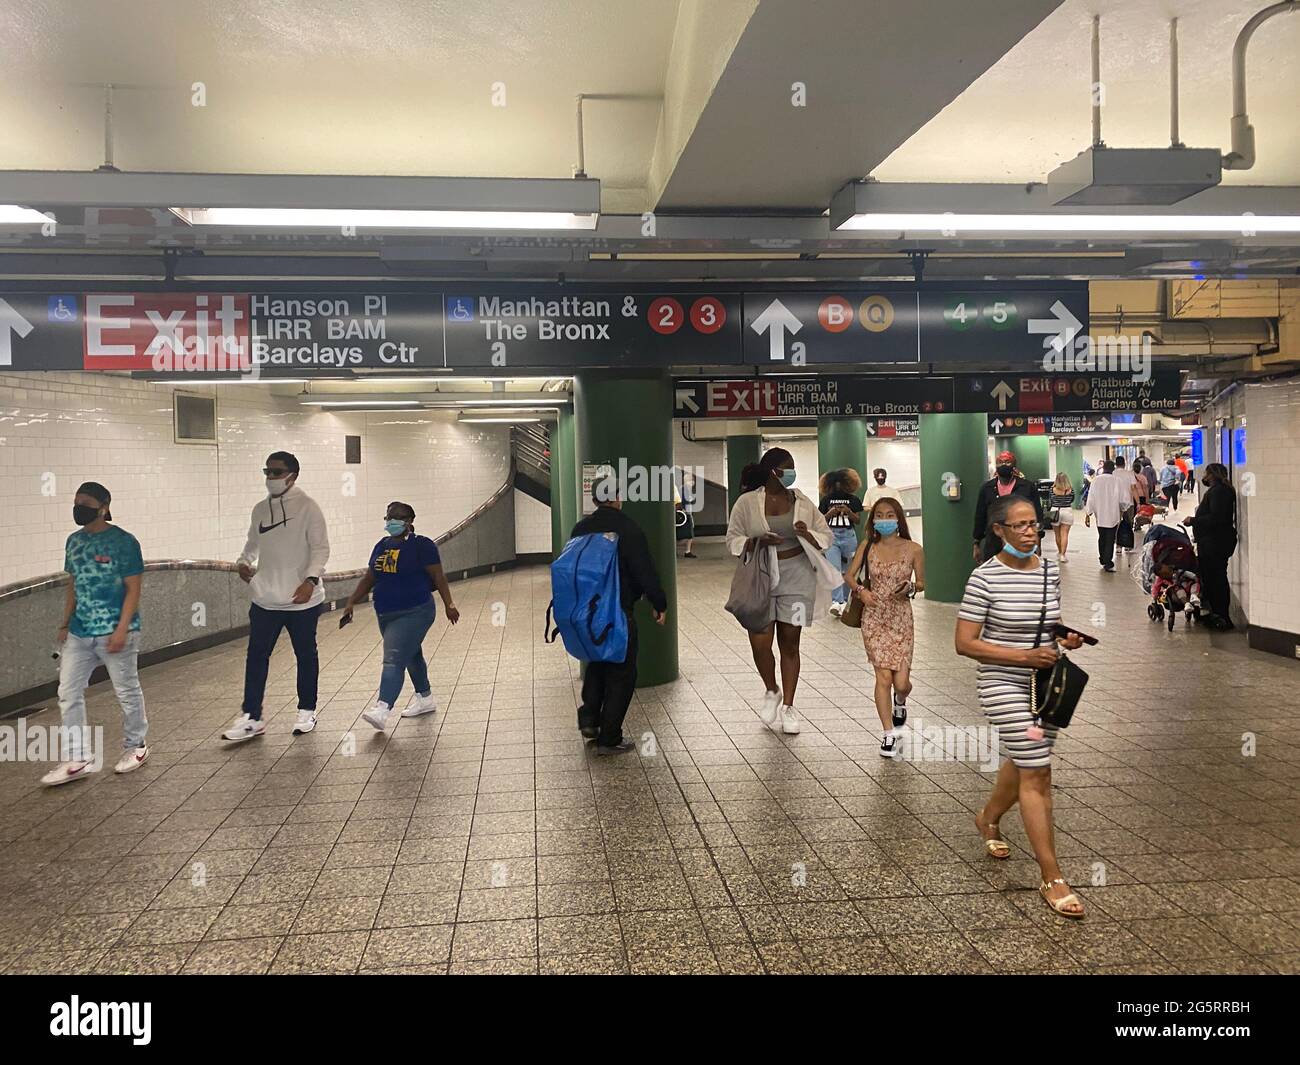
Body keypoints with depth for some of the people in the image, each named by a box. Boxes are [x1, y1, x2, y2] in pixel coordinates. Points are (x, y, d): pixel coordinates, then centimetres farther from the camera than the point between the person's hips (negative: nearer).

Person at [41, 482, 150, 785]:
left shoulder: (123, 542, -11)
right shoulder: (74, 541, 8)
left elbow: (133, 589, -12)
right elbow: (73, 586, 16)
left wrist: (121, 630, -17)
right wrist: (65, 624, 12)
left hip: (114, 632, -6)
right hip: (79, 633, 6)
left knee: (127, 691, 7)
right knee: (68, 693, 5)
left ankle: (135, 746, 25)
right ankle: (77, 758, 13)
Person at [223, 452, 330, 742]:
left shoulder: (307, 507, -9)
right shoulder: (261, 509, 8)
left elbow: (321, 547, -12)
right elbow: (253, 542, 20)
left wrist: (311, 579, -24)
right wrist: (244, 561, -1)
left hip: (301, 599, -5)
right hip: (265, 598, 5)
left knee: (305, 655, 10)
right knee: (256, 655, 4)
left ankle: (307, 712, 24)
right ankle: (251, 718, 12)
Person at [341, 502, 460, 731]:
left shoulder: (422, 545, -9)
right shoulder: (382, 546, 11)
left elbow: (438, 577, -9)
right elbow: (368, 579, 15)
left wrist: (449, 604, -11)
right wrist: (351, 602, 8)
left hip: (414, 614, -7)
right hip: (386, 615, 7)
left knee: (394, 660, -17)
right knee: (411, 656, 19)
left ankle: (382, 709, -25)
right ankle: (425, 698, 34)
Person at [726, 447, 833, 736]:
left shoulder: (802, 502, 5)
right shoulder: (747, 502, -2)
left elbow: (826, 536, 10)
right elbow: (733, 540, 1)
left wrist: (807, 535, -11)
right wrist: (758, 541, -17)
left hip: (796, 577, 2)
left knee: (790, 642, 6)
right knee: (760, 643, -7)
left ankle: (787, 706, 18)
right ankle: (771, 692, 22)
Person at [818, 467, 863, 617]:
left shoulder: (853, 500, 7)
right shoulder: (826, 500, 8)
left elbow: (858, 520, 6)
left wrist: (848, 511, -11)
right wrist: (830, 513, -8)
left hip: (849, 536, 1)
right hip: (832, 536, -1)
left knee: (847, 570, 7)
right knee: (834, 569, -16)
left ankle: (844, 599, 19)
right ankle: (836, 601, -24)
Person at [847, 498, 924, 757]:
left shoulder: (913, 550, -4)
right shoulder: (867, 546, -1)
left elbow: (921, 583, 7)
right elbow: (850, 575, 5)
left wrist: (910, 587, -15)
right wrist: (861, 590, -14)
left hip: (901, 618, 0)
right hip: (874, 618, 0)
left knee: (901, 682, -2)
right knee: (883, 676, -5)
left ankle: (900, 703, 37)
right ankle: (889, 734, 10)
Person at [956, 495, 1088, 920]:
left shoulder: (1050, 570, 3)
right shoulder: (985, 578, -16)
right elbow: (965, 644, -15)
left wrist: (1066, 640, -5)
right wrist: (1025, 657, -22)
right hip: (1006, 687, -6)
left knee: (1023, 763, 21)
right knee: (1036, 774, -6)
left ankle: (988, 819, 50)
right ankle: (1052, 878, 3)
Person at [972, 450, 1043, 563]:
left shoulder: (1027, 487, 1)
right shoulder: (986, 488, 8)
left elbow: (1037, 516, 2)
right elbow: (980, 517, 11)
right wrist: (977, 544, 9)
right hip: (993, 545, 2)